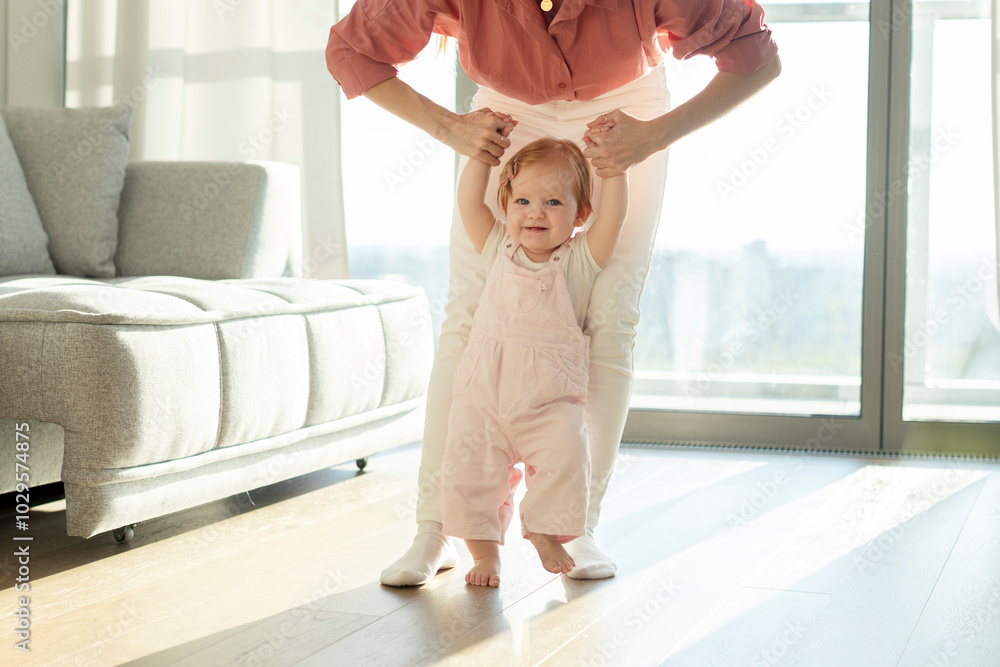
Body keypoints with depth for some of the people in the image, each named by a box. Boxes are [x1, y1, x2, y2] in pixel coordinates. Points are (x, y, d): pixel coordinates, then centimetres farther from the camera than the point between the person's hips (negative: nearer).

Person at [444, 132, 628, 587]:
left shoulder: (579, 260, 2)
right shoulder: (500, 251, 10)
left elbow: (614, 213, -9)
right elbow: (469, 202, 8)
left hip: (550, 399, -2)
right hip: (482, 394, 2)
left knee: (564, 460, -21)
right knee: (470, 469, -6)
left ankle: (545, 532, 5)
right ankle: (484, 549, 13)